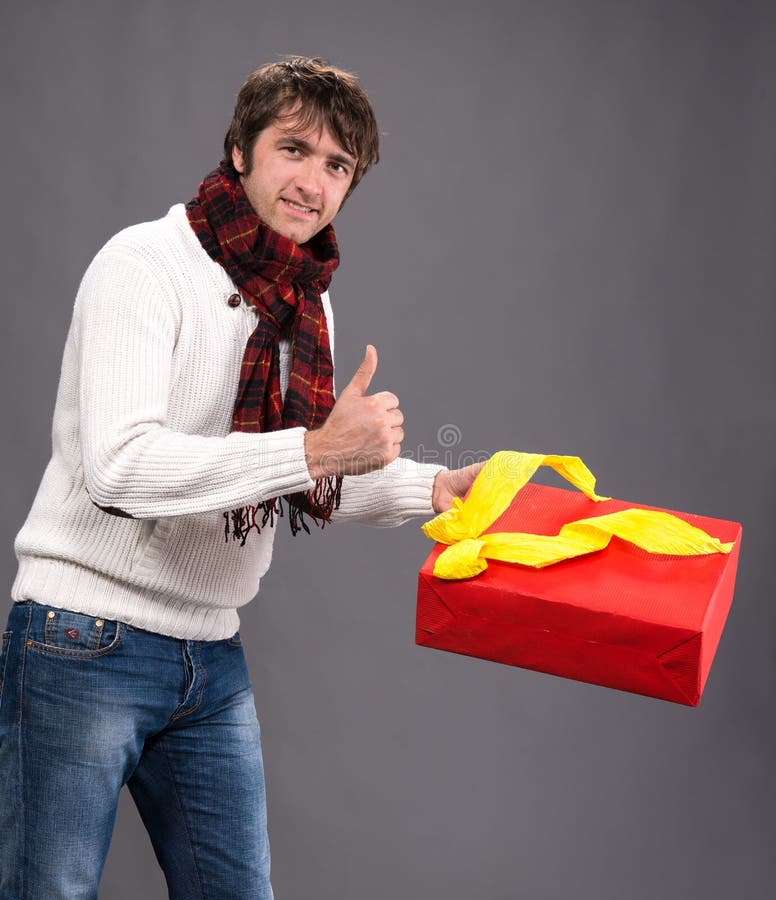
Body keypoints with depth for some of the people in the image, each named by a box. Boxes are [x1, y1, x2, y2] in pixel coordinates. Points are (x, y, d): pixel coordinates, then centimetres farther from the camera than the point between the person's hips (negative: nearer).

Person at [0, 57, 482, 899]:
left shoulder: (310, 306, 10)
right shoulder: (145, 263, -14)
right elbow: (118, 467, -26)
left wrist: (434, 486, 3)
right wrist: (317, 449, -28)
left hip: (212, 655, 7)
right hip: (86, 638, -7)